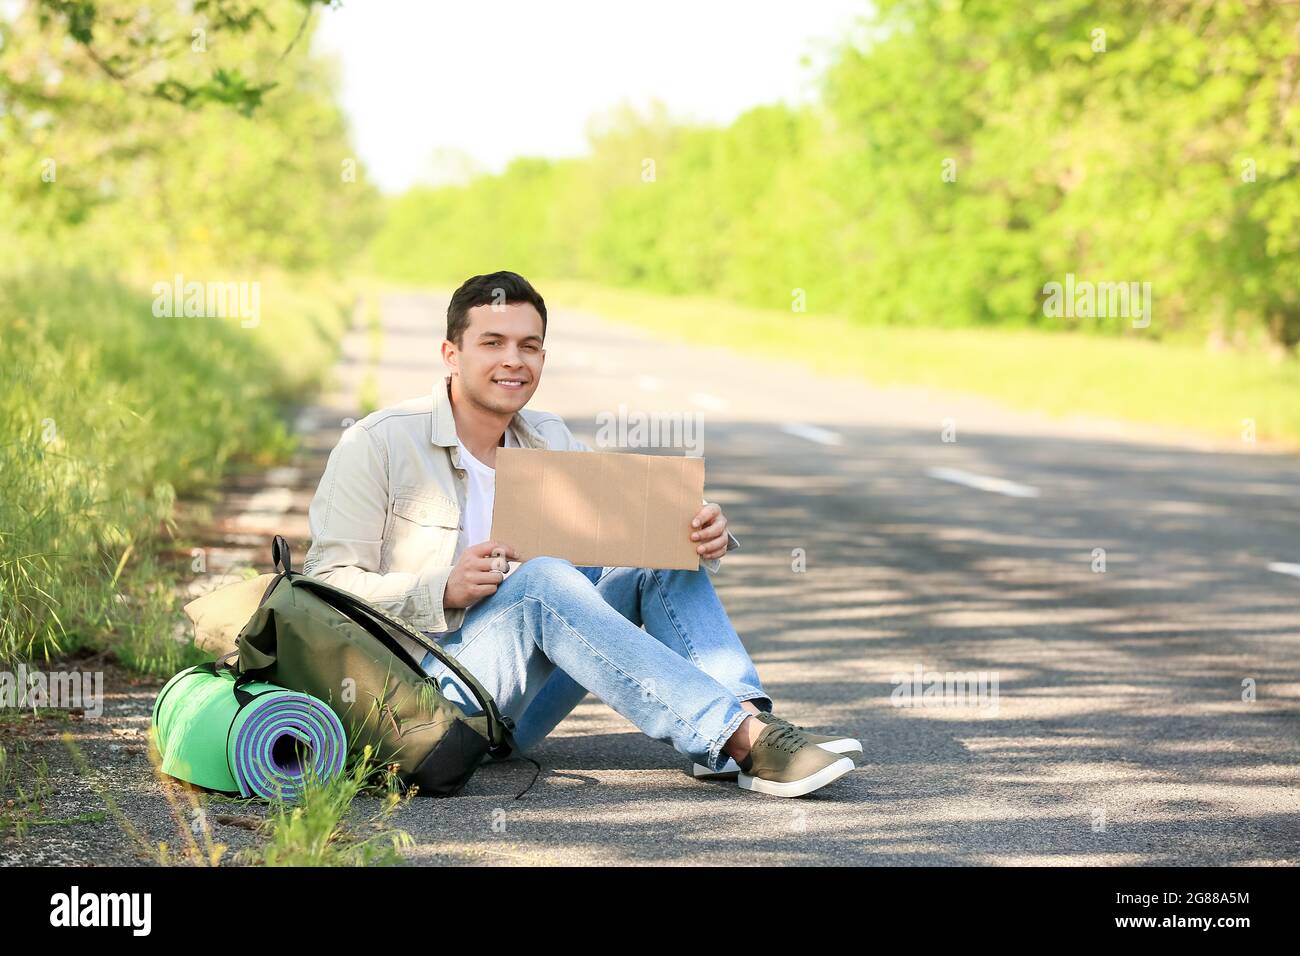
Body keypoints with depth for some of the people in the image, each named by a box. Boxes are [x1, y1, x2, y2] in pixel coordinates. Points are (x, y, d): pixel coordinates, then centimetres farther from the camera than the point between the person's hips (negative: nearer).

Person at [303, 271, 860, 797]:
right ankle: (745, 739, -38)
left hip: (517, 713, 6)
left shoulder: (551, 442, 14)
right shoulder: (377, 444, -5)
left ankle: (736, 734, -29)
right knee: (543, 577, -32)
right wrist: (442, 591, -26)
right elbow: (326, 584, -11)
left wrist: (702, 538, -15)